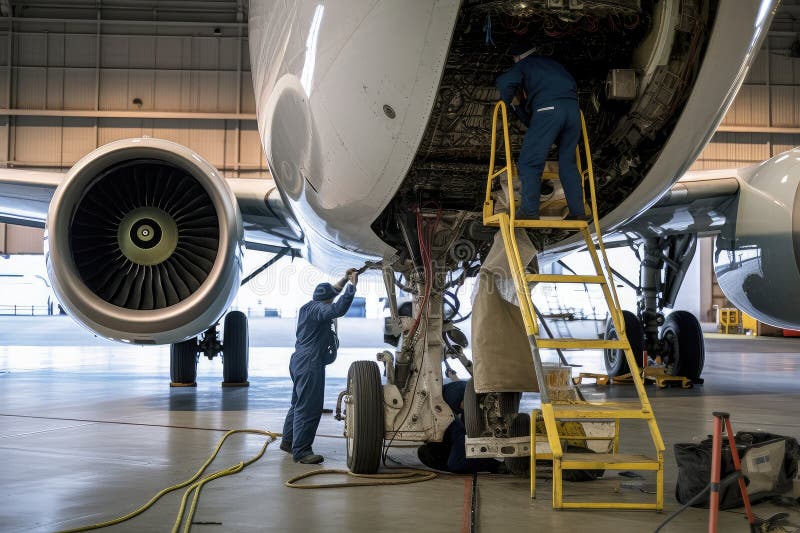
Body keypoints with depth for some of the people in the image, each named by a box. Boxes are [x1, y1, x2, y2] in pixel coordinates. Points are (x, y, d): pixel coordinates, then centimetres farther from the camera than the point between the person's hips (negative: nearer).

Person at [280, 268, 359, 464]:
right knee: (309, 408, -10)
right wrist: (353, 284, -29)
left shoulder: (309, 307, 15)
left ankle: (288, 441, 30)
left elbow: (331, 291, 31)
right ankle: (301, 451, -11)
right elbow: (338, 309, -34)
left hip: (300, 361, 11)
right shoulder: (317, 309, -16)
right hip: (310, 363, -11)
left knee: (299, 403, 20)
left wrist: (345, 279, 24)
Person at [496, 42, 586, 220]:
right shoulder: (554, 63, 36)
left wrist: (509, 101, 15)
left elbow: (506, 82, -2)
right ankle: (578, 212, 6)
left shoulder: (523, 65, 18)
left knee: (529, 162, -4)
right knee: (568, 162, 12)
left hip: (548, 110, -6)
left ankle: (530, 211, -14)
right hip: (573, 110, 6)